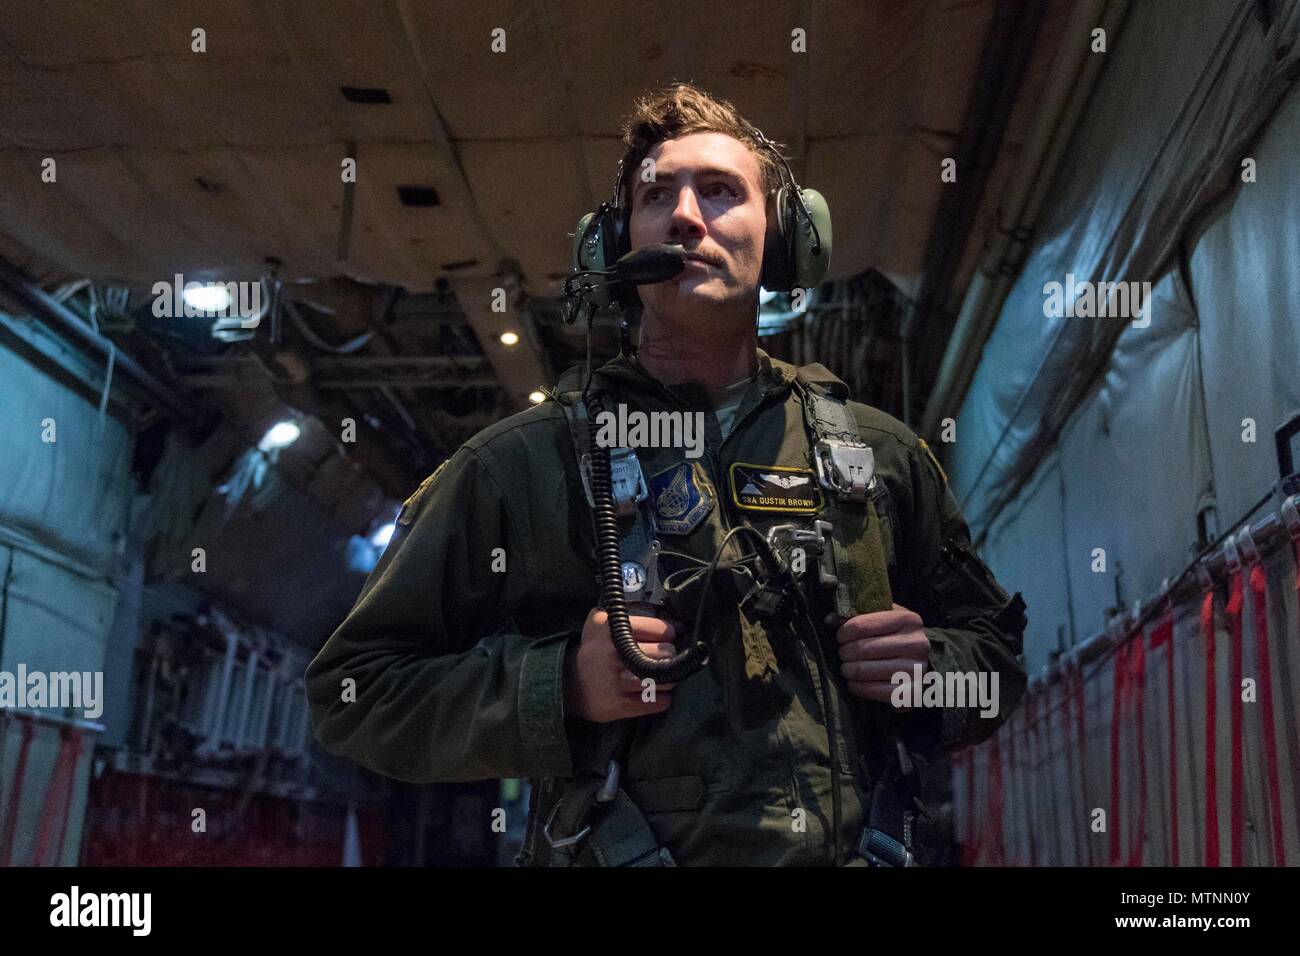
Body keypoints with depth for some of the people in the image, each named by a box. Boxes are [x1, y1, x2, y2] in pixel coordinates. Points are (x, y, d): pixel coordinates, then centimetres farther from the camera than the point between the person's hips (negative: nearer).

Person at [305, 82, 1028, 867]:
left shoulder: (880, 453, 10)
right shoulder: (518, 465, 2)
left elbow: (995, 647, 21)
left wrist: (937, 668, -1)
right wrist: (561, 685, -12)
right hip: (617, 851, -1)